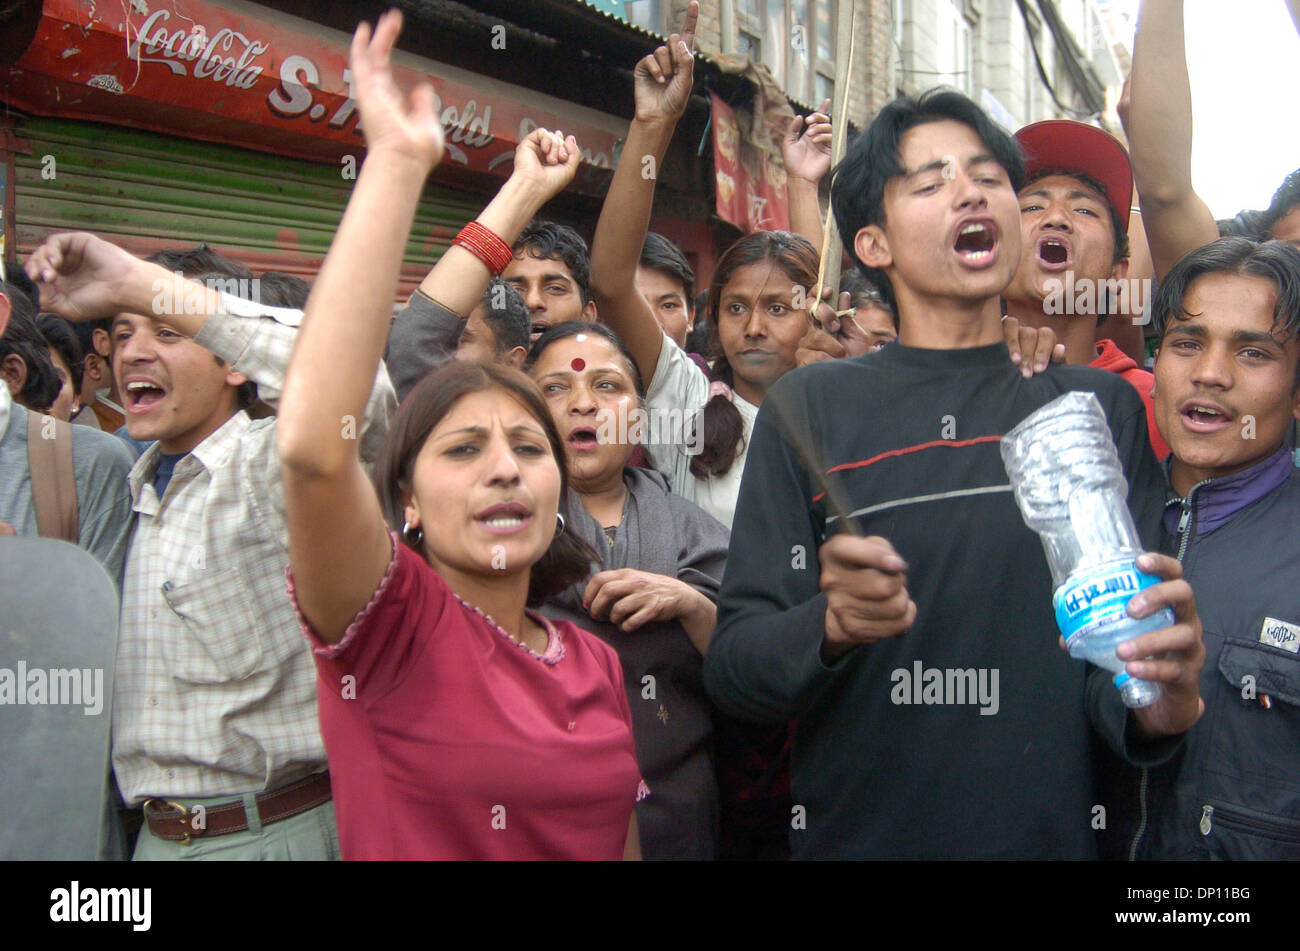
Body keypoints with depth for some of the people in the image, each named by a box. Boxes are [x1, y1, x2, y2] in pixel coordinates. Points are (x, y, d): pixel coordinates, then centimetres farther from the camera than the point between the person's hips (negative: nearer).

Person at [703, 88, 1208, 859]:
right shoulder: (809, 410, -4)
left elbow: (1125, 635, 1)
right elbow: (731, 668, -7)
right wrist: (832, 626, -26)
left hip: (1052, 832, 1)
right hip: (852, 832, -1)